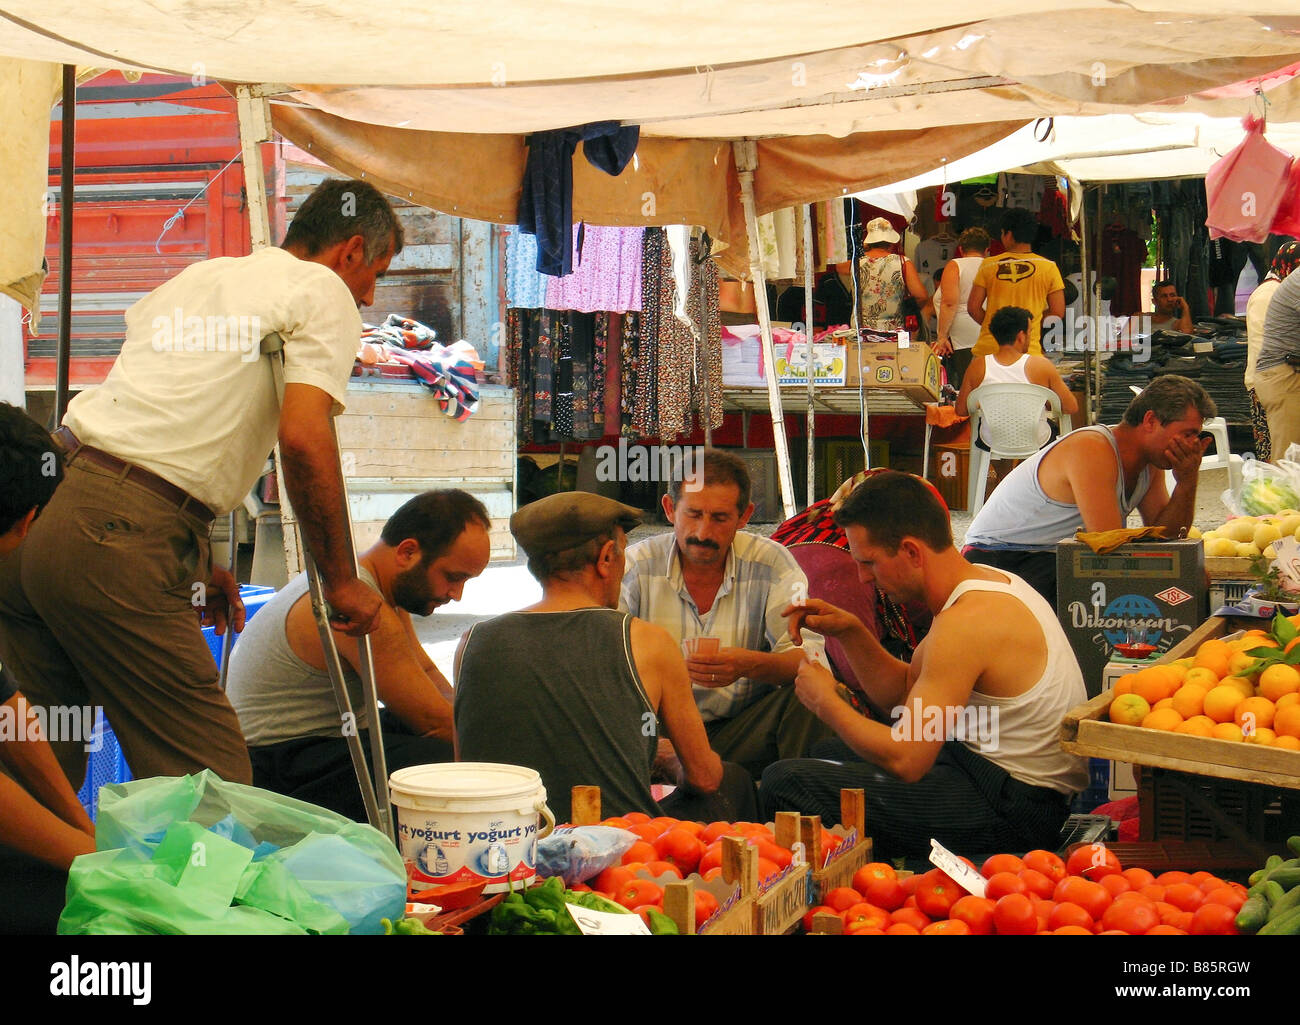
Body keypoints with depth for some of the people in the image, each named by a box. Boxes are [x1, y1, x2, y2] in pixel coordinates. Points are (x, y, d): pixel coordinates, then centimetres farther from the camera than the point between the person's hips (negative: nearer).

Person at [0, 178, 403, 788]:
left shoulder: (196, 276, 26)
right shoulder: (324, 292, 2)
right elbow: (302, 438, -13)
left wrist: (193, 564, 31)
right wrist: (340, 581, -3)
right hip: (117, 546, -8)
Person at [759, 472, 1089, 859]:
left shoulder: (966, 623, -24)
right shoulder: (986, 582, 8)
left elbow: (905, 759, -27)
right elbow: (904, 691, 18)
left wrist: (824, 701, -11)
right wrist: (849, 631, 2)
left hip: (1011, 812, -11)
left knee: (785, 782, -17)